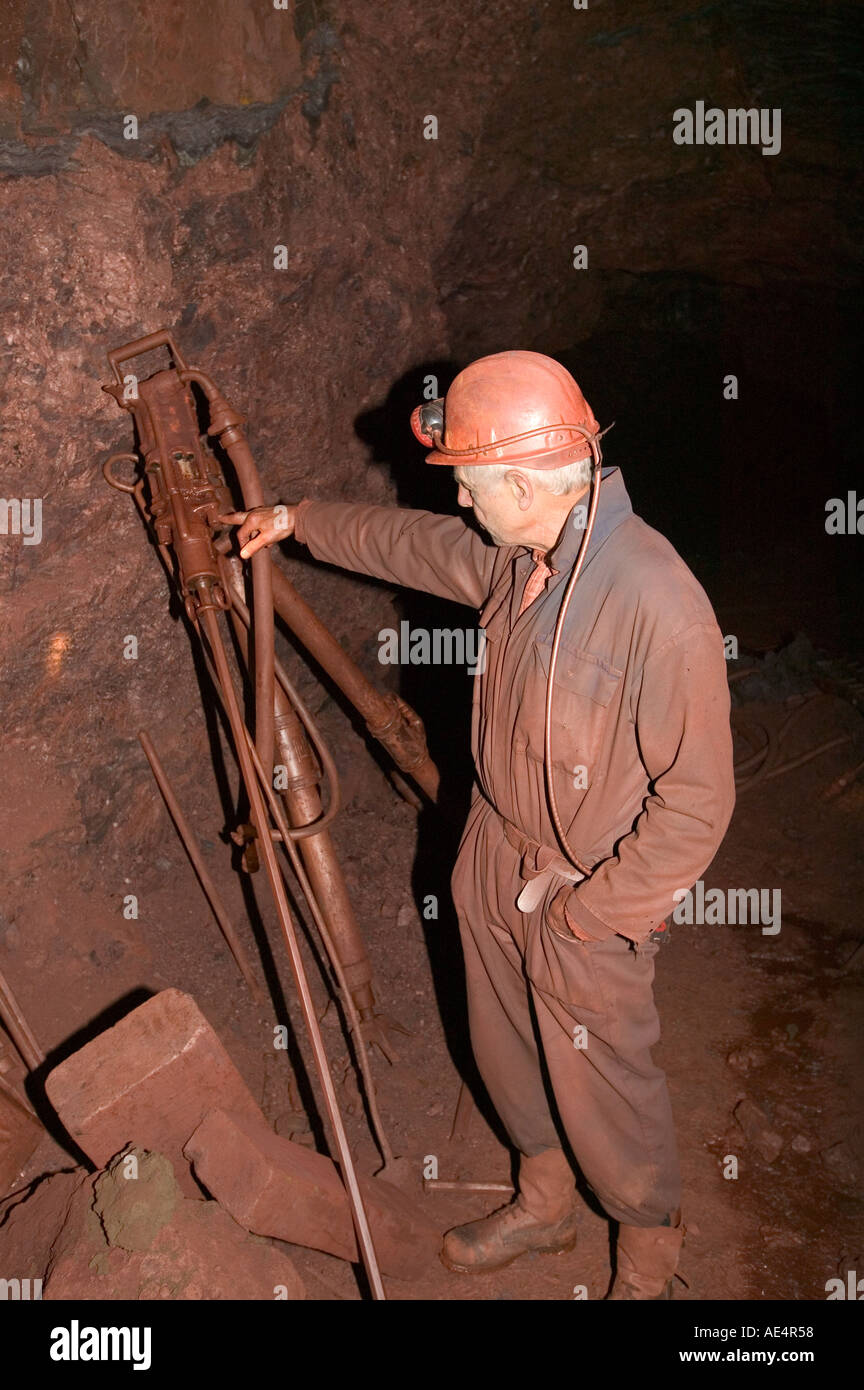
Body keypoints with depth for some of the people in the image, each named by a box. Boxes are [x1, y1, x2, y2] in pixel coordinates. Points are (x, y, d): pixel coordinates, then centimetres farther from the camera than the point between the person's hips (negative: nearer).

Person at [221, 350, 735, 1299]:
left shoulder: (658, 605, -31)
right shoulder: (514, 555, -7)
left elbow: (697, 802, -26)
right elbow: (416, 544, 16)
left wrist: (585, 914, -18)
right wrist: (301, 521, 24)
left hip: (589, 897, -7)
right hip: (496, 855, 7)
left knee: (600, 1086, 13)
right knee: (507, 1054, 25)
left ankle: (648, 1255, 45)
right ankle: (542, 1205, 53)